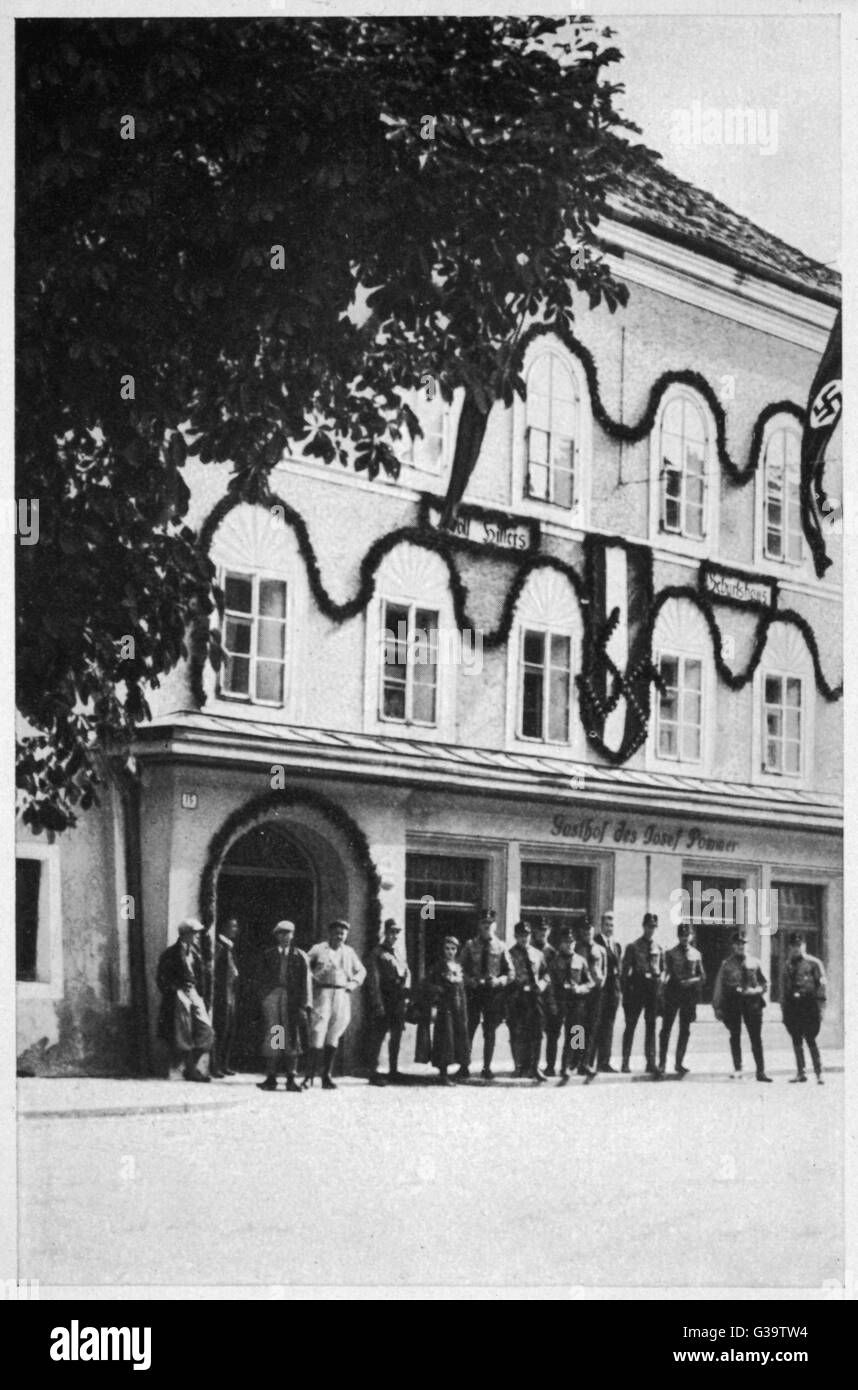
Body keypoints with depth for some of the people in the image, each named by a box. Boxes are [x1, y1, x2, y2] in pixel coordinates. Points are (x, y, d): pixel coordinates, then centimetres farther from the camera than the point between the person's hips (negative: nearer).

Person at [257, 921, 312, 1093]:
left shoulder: (299, 956, 8)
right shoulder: (268, 955, 12)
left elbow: (305, 982, 4)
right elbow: (262, 979, 10)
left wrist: (304, 1005, -4)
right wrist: (265, 997, -3)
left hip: (292, 1000, -1)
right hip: (272, 996, 1)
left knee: (292, 1038, 1)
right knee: (271, 1036, -3)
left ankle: (291, 1078, 6)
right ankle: (271, 1077, 1)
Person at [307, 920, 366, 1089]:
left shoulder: (349, 952, 18)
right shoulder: (319, 949, 6)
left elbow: (361, 971, 27)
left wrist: (354, 983, 9)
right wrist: (313, 980, -8)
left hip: (342, 995, 4)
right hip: (323, 993, -4)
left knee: (333, 1037, 5)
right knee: (318, 1033, -12)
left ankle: (326, 1076, 10)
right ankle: (309, 1075, -10)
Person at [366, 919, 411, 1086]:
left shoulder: (399, 954, 18)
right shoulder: (377, 953, -4)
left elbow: (407, 973, 22)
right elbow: (373, 980, -10)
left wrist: (406, 987, 2)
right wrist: (378, 1004, -16)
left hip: (399, 1001, 7)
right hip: (384, 999, -7)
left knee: (396, 1036, 11)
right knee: (378, 1036, -7)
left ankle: (393, 1071, 20)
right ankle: (374, 1073, -5)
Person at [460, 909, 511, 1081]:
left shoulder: (500, 947, 4)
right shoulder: (470, 946, 4)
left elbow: (509, 972, 6)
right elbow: (461, 969, 4)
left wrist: (499, 980, -13)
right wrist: (470, 980, -14)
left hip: (493, 992, 1)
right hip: (473, 991, -1)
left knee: (490, 1032, 5)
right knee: (469, 1029, -1)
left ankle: (487, 1068, 11)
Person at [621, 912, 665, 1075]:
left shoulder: (659, 948, 10)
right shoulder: (633, 947, 0)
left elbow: (662, 970, 18)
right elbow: (625, 970, -1)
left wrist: (660, 982, 2)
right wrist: (625, 991, -6)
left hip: (653, 987, 3)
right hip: (636, 986, -3)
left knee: (651, 1025, 2)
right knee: (630, 1024, 1)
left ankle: (651, 1062, 3)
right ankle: (626, 1061, 7)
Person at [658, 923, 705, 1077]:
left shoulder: (696, 954, 8)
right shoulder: (671, 953, 0)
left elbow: (702, 977, 11)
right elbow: (667, 973, -5)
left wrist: (693, 980, -8)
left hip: (689, 993, 3)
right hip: (673, 991, -3)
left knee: (685, 1030, 6)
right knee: (666, 1028, -2)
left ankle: (679, 1063, 13)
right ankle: (662, 1063, 3)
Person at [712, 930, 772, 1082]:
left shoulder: (754, 963, 8)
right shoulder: (727, 964, 3)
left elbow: (764, 982, 16)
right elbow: (719, 986, 4)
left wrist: (756, 990, -6)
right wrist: (718, 1008, 0)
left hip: (752, 1002, 1)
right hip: (733, 1003, -1)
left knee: (756, 1038, -3)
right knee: (735, 1037, 4)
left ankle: (760, 1071, -3)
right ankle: (737, 1070, 11)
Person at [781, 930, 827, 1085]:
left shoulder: (813, 963, 0)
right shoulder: (787, 965, 12)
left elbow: (821, 984, -2)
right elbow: (783, 988, 15)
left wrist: (819, 1007, -9)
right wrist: (783, 1009, 10)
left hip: (809, 1006, -4)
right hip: (792, 1007, 4)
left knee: (810, 1040, -7)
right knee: (796, 1041, 7)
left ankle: (818, 1072, -2)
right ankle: (801, 1072, 14)